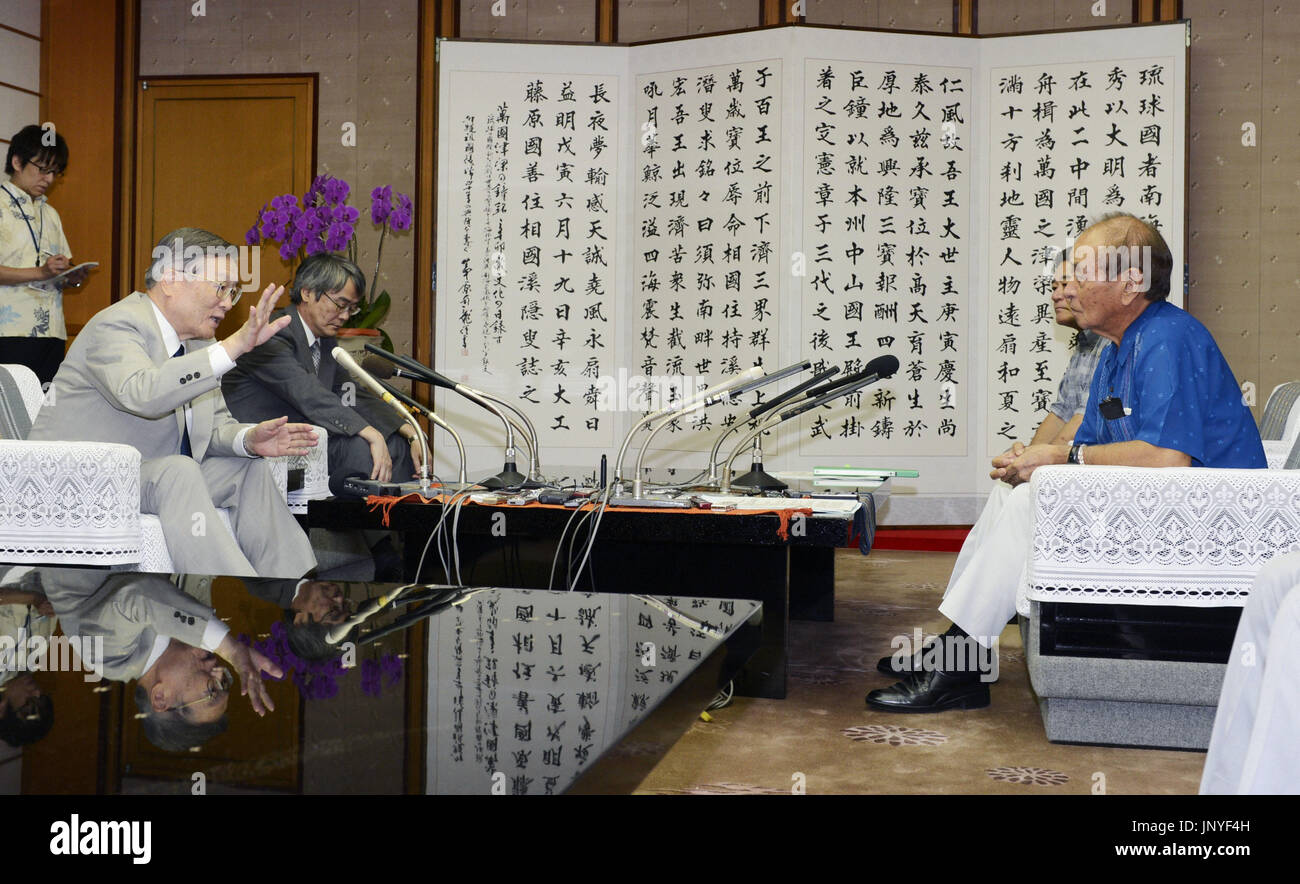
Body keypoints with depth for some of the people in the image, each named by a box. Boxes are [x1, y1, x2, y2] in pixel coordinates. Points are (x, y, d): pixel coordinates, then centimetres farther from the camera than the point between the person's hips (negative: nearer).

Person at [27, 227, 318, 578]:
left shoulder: (197, 341, 10)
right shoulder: (116, 325, -17)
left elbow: (215, 426, 11)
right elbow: (142, 394, -38)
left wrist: (249, 439, -13)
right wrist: (234, 346, -42)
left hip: (158, 481, 9)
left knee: (249, 468, 0)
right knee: (177, 470, -31)